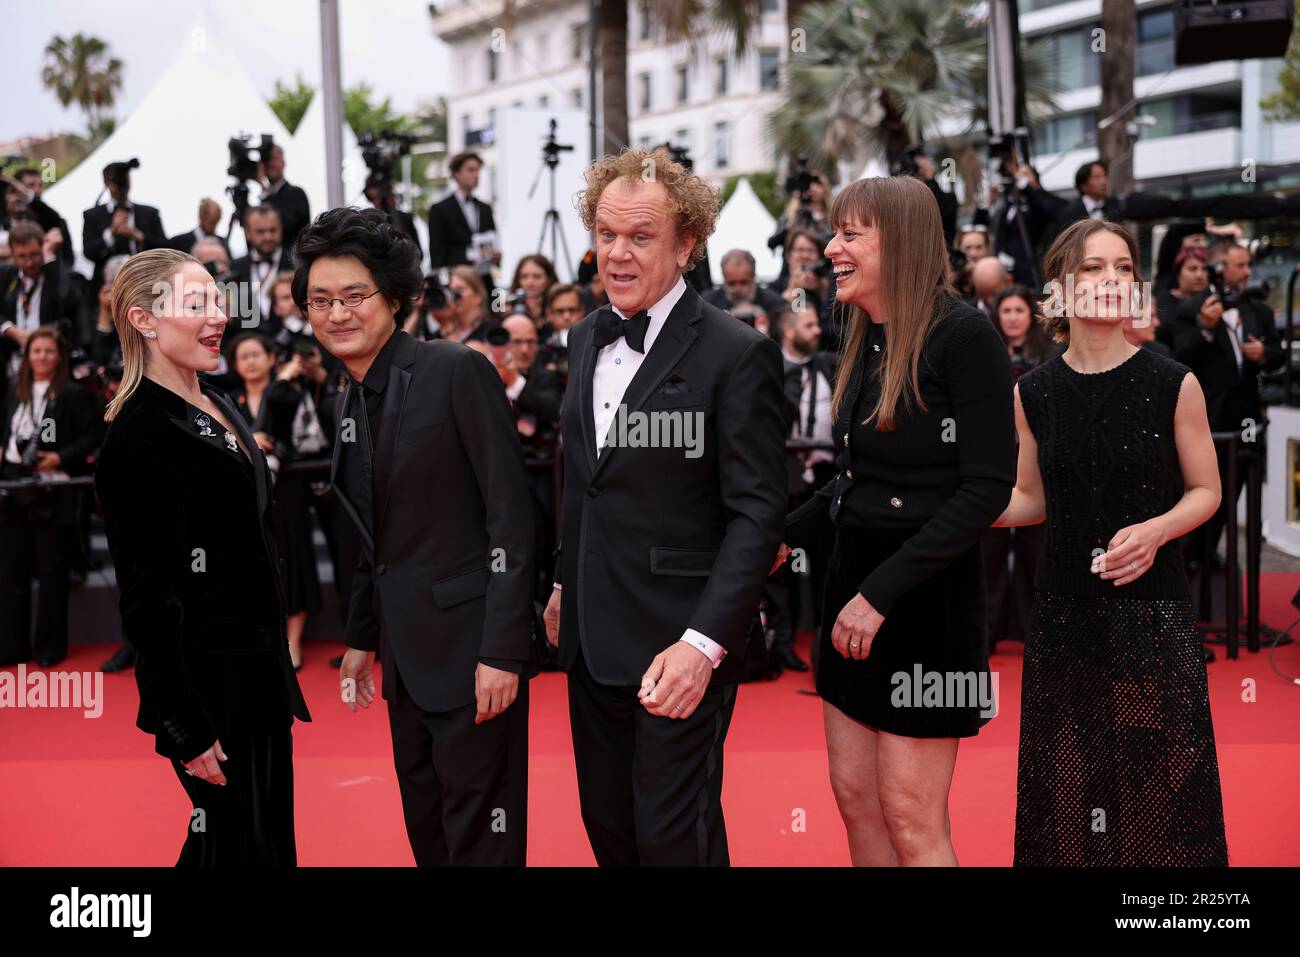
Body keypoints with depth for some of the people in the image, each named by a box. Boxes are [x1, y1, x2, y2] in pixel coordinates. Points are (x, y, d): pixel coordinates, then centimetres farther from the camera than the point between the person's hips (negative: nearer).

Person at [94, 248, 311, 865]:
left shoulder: (221, 410, 11)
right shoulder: (138, 436, -17)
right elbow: (144, 595, -18)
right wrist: (186, 728, -18)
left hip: (258, 671, 9)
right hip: (206, 683, -9)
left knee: (267, 835, 16)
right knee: (247, 848, 1)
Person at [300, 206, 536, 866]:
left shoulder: (457, 372, -12)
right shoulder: (353, 403, 11)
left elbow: (510, 512, -15)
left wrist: (501, 651, -19)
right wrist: (361, 639, 20)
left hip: (470, 643, -8)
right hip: (406, 655, 8)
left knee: (480, 840, -1)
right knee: (425, 833, 16)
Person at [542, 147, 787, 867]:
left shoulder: (736, 353, -13)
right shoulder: (587, 338, 10)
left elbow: (757, 511, -16)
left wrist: (703, 644, -22)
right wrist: (564, 583, 17)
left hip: (678, 645, -7)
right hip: (591, 638, 7)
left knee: (674, 838, 1)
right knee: (607, 827, 16)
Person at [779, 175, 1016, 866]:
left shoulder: (964, 336, -15)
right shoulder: (866, 341, 9)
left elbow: (988, 487, -19)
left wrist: (882, 590, -20)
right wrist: (788, 536, 11)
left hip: (924, 599, -8)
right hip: (854, 581, 8)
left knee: (911, 821, -1)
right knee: (854, 796, 13)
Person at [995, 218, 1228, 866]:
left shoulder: (1174, 385, -4)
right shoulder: (1033, 393, 3)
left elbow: (1205, 491, 3)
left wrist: (1155, 531, -16)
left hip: (1151, 605, -2)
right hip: (1064, 609, 2)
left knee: (1155, 777, 0)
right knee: (1066, 781, 7)